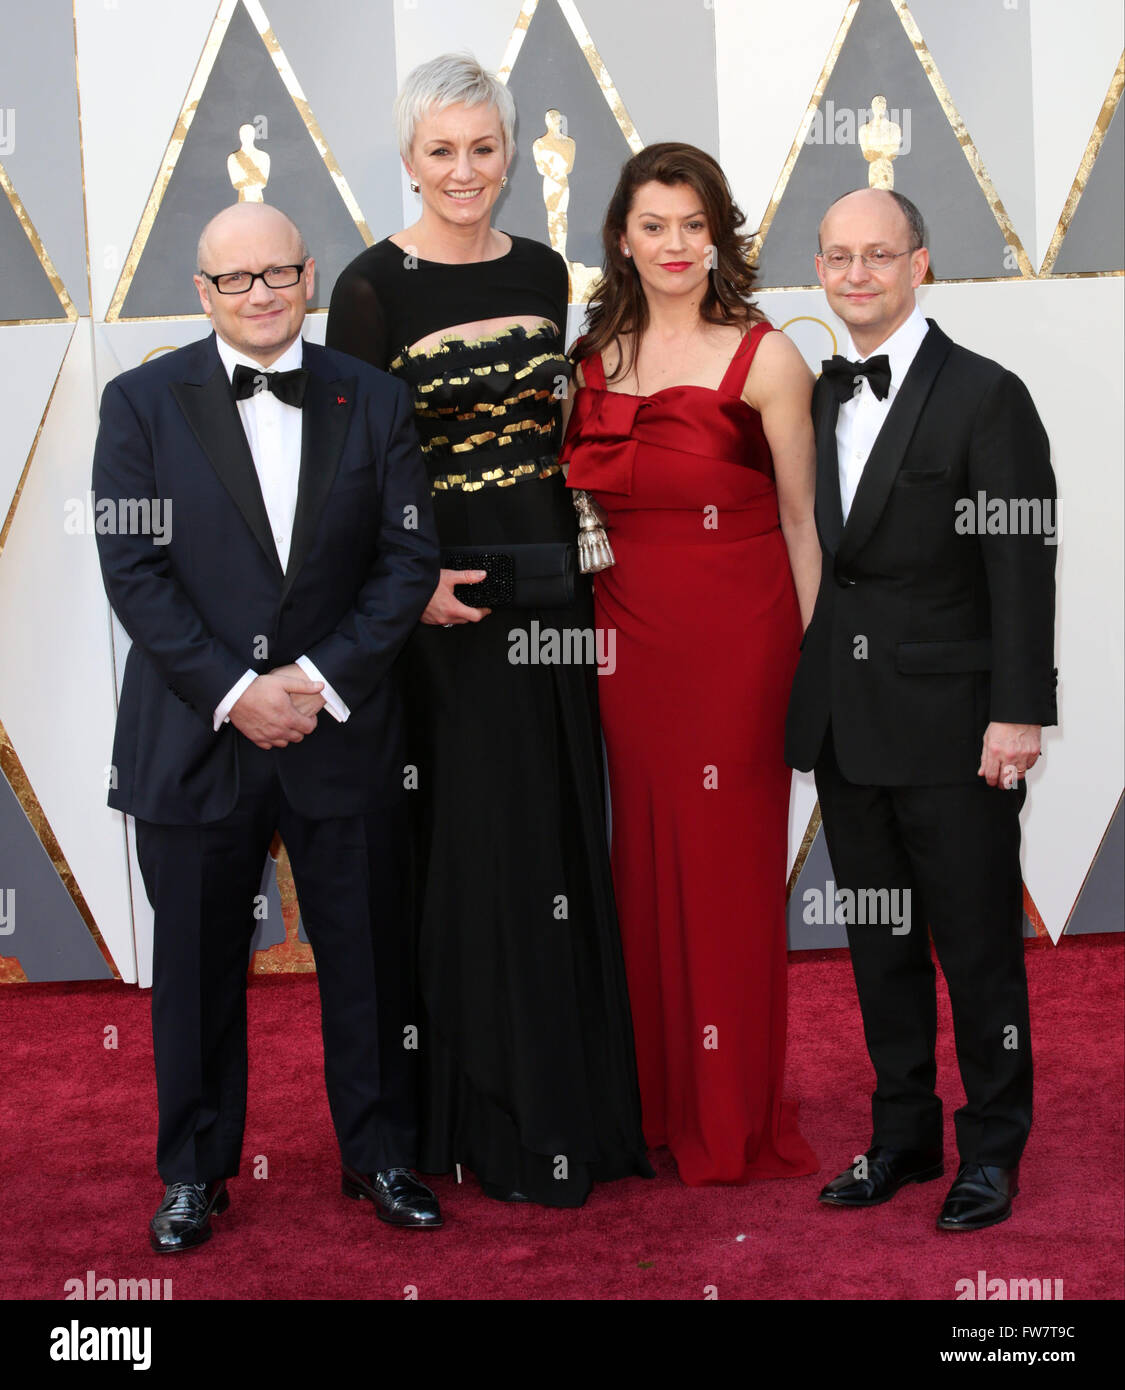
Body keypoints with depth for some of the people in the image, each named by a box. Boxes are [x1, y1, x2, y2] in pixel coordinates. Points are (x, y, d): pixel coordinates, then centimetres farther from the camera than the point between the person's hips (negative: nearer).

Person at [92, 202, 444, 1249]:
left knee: (367, 956, 9)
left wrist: (323, 678, -11)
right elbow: (133, 572, -6)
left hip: (342, 732, 1)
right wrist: (233, 691, -14)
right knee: (197, 963, 10)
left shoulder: (373, 401, 4)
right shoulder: (143, 403, 0)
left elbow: (408, 557, 0)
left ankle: (379, 1153, 28)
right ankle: (194, 1171, 27)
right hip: (193, 736, -1)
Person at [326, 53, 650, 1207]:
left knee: (563, 831, 10)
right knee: (475, 843, 0)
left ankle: (578, 1099, 23)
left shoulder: (543, 272, 9)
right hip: (439, 596, -5)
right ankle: (494, 1122, 13)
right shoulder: (374, 286, -8)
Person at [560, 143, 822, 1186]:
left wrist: (816, 664, -6)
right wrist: (581, 625, 5)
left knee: (728, 860, 2)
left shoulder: (764, 359, -4)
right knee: (645, 854, 10)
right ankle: (659, 1102, 24)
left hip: (735, 630, -4)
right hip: (627, 629, 4)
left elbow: (801, 521, -3)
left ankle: (734, 1119, 15)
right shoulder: (593, 356, 9)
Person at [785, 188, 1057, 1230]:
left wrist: (1017, 713, -14)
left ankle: (993, 1148, 19)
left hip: (949, 726, -6)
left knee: (979, 947, 4)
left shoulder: (985, 396, -7)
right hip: (845, 726, 6)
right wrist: (805, 698, 8)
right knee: (878, 945, 14)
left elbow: (1022, 568, -10)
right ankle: (902, 1136, 27)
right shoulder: (815, 398, 11)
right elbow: (815, 556, 12)